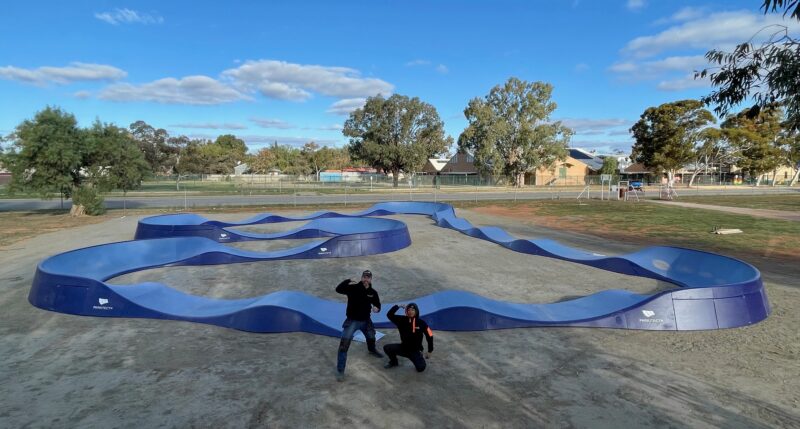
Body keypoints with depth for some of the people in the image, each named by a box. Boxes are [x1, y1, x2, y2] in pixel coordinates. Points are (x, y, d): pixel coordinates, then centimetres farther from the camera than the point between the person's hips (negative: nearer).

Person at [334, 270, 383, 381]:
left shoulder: (373, 292, -5)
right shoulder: (353, 288, -17)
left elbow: (377, 304, 7)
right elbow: (338, 289, -29)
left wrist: (377, 308, -18)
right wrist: (348, 281, -44)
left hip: (366, 320, 5)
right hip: (352, 321, -5)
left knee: (371, 337, 28)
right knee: (344, 344, -15)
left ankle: (372, 350, 65)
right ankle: (340, 371, -7)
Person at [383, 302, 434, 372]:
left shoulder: (421, 323, -12)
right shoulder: (402, 320, -7)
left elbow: (429, 336, -5)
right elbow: (389, 315, -14)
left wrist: (429, 351, -4)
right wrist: (398, 306, -25)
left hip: (415, 351, -2)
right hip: (403, 348, 2)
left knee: (421, 368, -22)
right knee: (387, 348, -17)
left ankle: (421, 360, 15)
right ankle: (394, 362, 13)